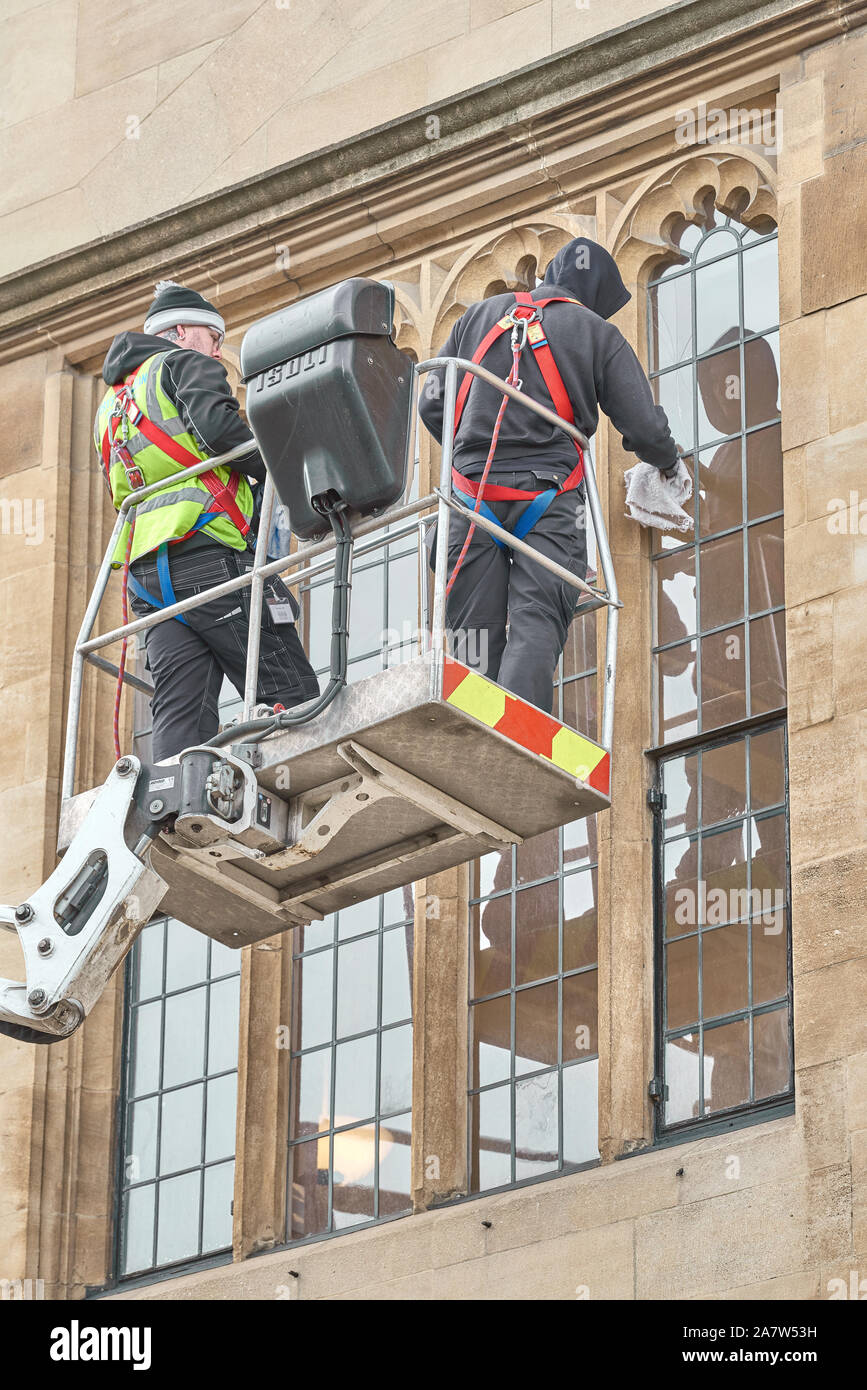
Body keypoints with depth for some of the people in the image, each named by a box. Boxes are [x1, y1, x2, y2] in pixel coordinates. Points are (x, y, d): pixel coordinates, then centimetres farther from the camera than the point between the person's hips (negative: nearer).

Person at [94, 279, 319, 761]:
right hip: (207, 551, -8)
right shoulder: (186, 364, 8)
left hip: (145, 573, 8)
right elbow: (218, 426, -13)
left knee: (182, 713, -3)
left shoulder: (111, 403, 32)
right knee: (294, 697, -11)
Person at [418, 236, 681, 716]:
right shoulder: (597, 333, 9)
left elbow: (432, 405, 16)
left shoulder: (480, 315, 18)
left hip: (473, 493, 3)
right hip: (548, 497, -3)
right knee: (536, 625, -12)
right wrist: (668, 461, 28)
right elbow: (645, 428, 6)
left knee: (475, 634, 3)